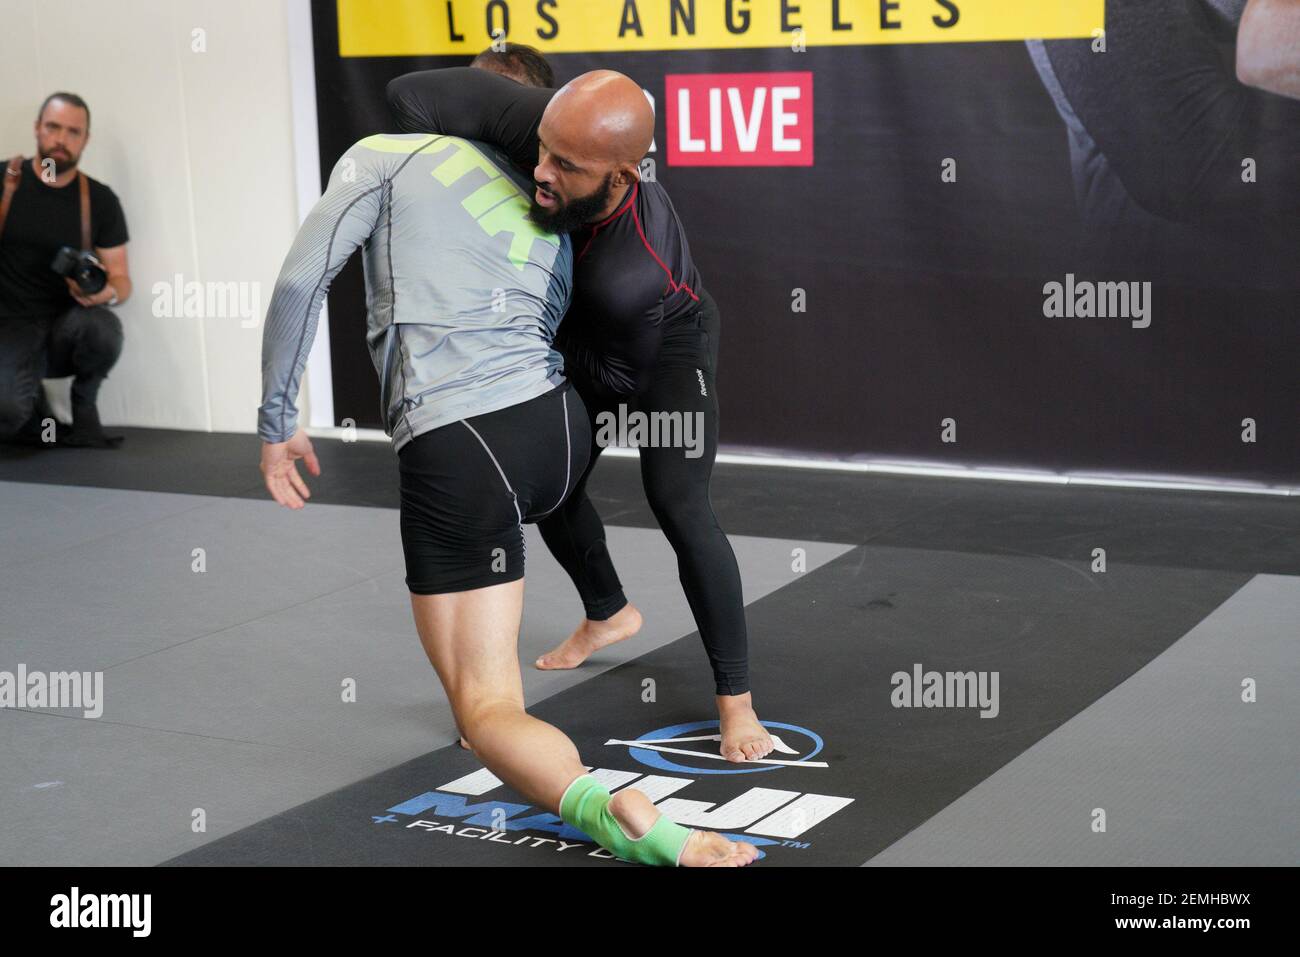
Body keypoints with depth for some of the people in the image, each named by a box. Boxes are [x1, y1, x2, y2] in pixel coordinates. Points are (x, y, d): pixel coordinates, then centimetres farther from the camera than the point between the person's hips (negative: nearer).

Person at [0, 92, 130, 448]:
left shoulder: (100, 201, 1)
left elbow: (120, 278, 3)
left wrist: (108, 293, -18)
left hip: (67, 328, 2)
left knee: (102, 326, -35)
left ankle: (84, 410, -3)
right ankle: (32, 414, 8)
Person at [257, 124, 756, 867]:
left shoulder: (385, 156, 9)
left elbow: (302, 279, -1)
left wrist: (278, 420, 5)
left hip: (460, 449, -5)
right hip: (561, 425, 5)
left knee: (487, 714, -1)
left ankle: (603, 807, -30)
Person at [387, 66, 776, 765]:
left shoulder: (636, 270, -48)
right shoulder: (566, 133, -38)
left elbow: (617, 375, -29)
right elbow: (411, 94, -36)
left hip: (666, 350, -6)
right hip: (585, 342, 6)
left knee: (678, 507, -23)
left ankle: (735, 700, -13)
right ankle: (609, 614, 45)